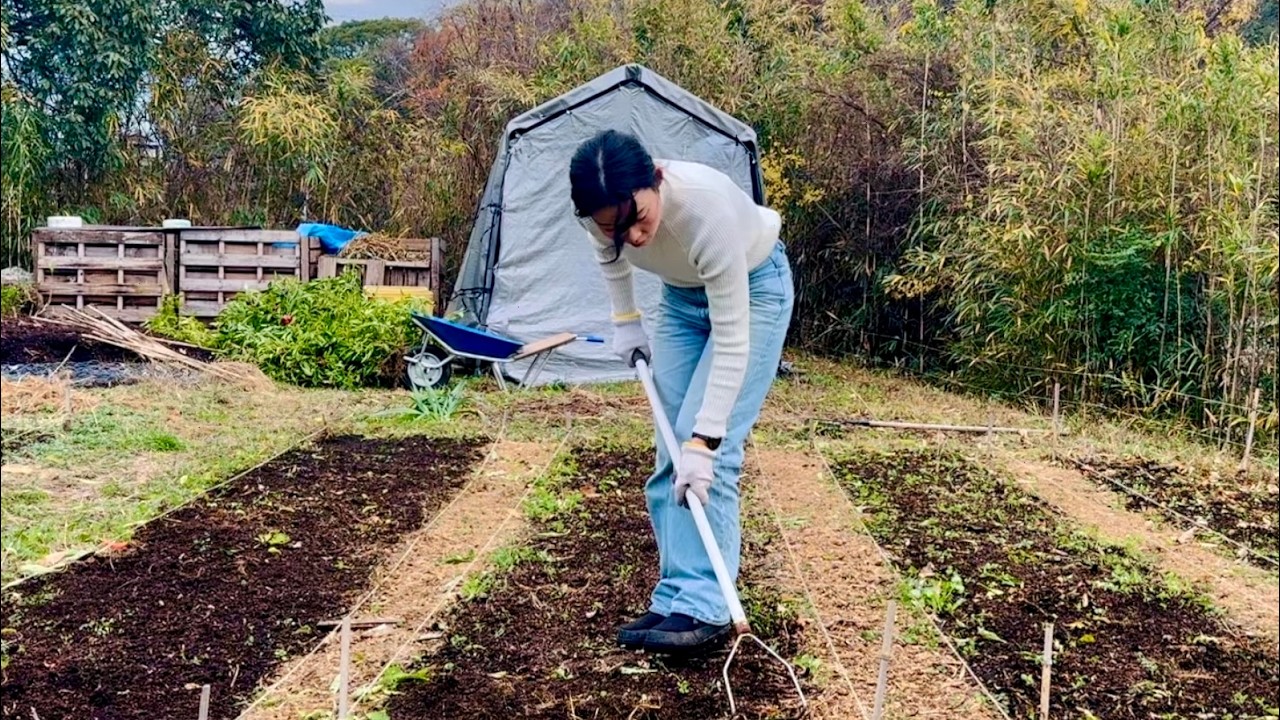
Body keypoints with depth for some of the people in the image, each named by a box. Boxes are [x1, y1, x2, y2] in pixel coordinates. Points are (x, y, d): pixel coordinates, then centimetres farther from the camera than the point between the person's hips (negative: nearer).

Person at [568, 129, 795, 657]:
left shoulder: (706, 207, -41)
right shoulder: (603, 210, -26)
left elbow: (732, 339, -36)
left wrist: (703, 440, -37)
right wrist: (624, 321, 3)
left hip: (754, 289, -5)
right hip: (682, 294, 6)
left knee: (710, 446, -18)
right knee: (671, 447, -2)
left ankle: (701, 609, -14)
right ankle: (676, 602, 3)